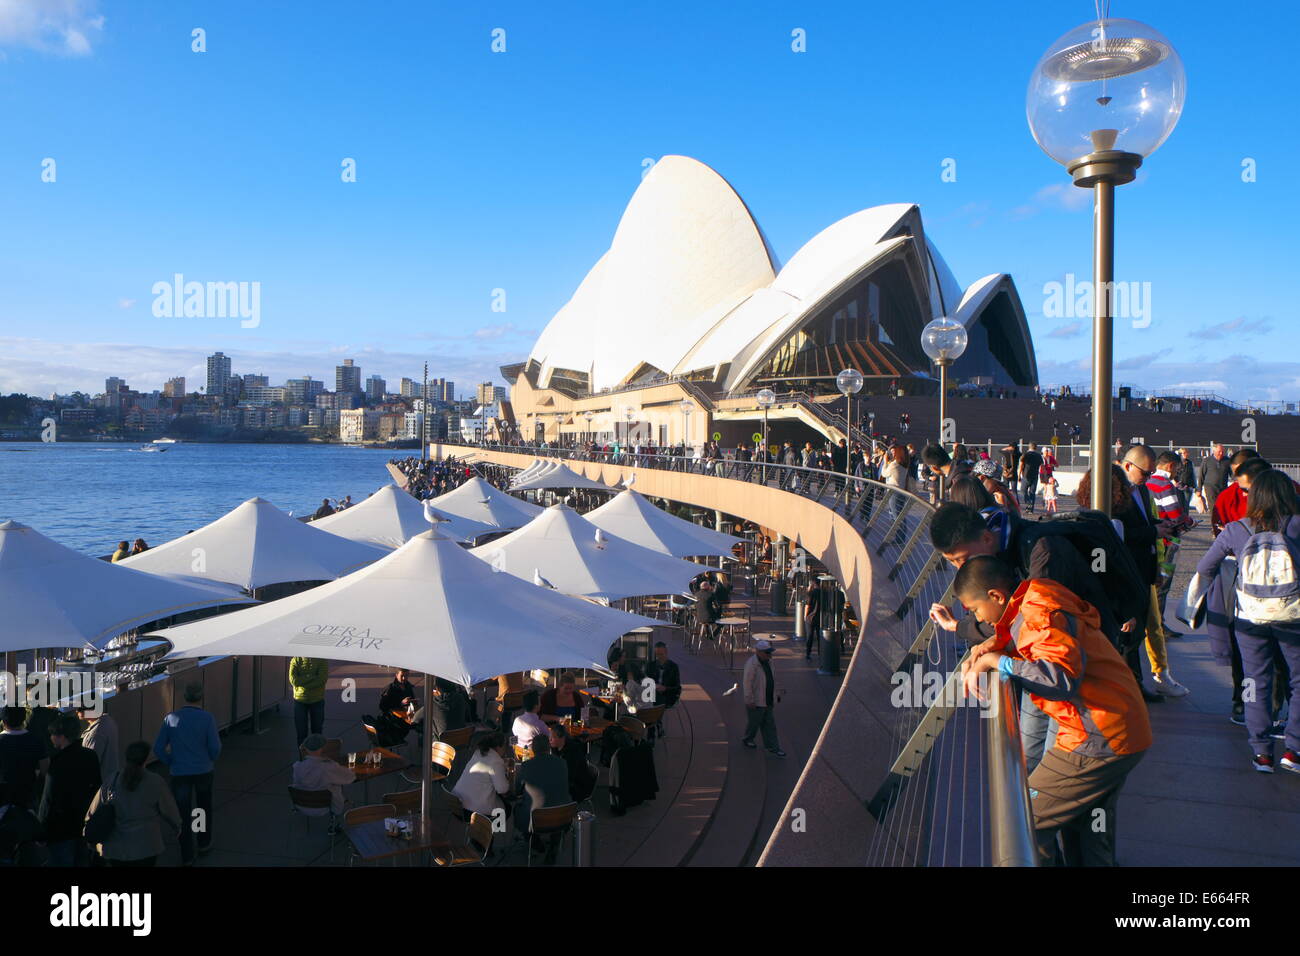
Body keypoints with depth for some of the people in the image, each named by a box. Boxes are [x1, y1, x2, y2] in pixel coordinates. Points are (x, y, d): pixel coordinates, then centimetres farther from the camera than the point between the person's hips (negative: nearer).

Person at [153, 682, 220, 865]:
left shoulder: (171, 718, -7)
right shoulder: (207, 718, -13)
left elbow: (158, 749, -3)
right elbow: (215, 747, -13)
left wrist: (171, 763, 12)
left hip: (179, 773, 0)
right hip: (203, 771, 0)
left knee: (183, 814, 8)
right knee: (204, 808, 22)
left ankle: (187, 856, 11)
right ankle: (204, 843, 35)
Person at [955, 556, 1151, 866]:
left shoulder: (1038, 616, -19)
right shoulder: (1032, 605, 11)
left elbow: (1063, 678, -32)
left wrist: (997, 661, -23)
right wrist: (991, 646, 5)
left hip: (1098, 740, -10)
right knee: (1092, 838, 22)